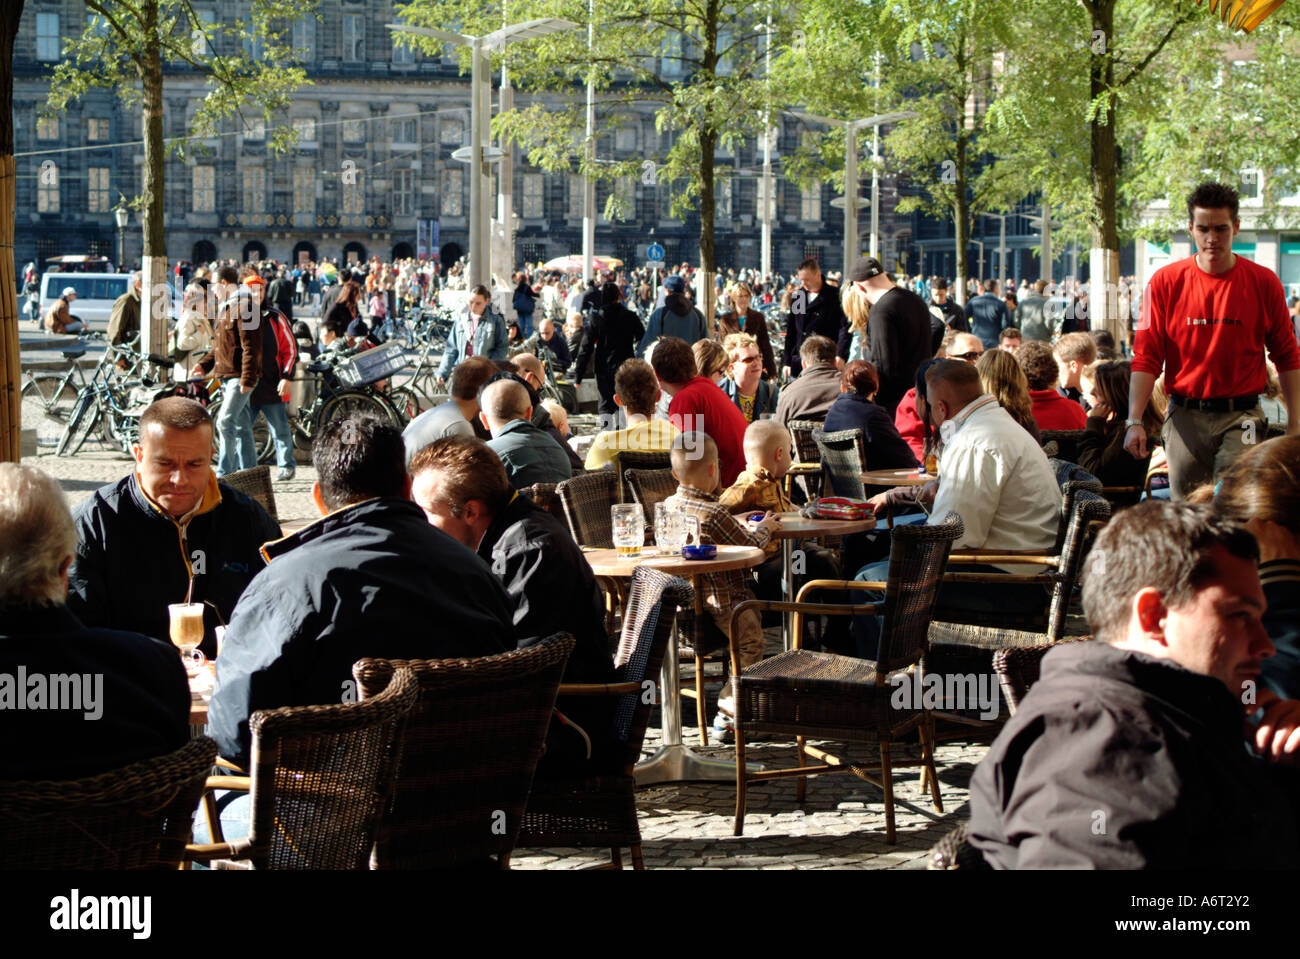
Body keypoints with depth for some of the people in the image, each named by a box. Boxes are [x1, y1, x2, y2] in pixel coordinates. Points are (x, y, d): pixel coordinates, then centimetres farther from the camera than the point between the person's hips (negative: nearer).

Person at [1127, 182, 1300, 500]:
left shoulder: (1264, 282, 2)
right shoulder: (1165, 282, 2)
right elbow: (1146, 357, 1)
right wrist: (1134, 421, -10)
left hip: (1241, 417, -1)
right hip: (1185, 417, 1)